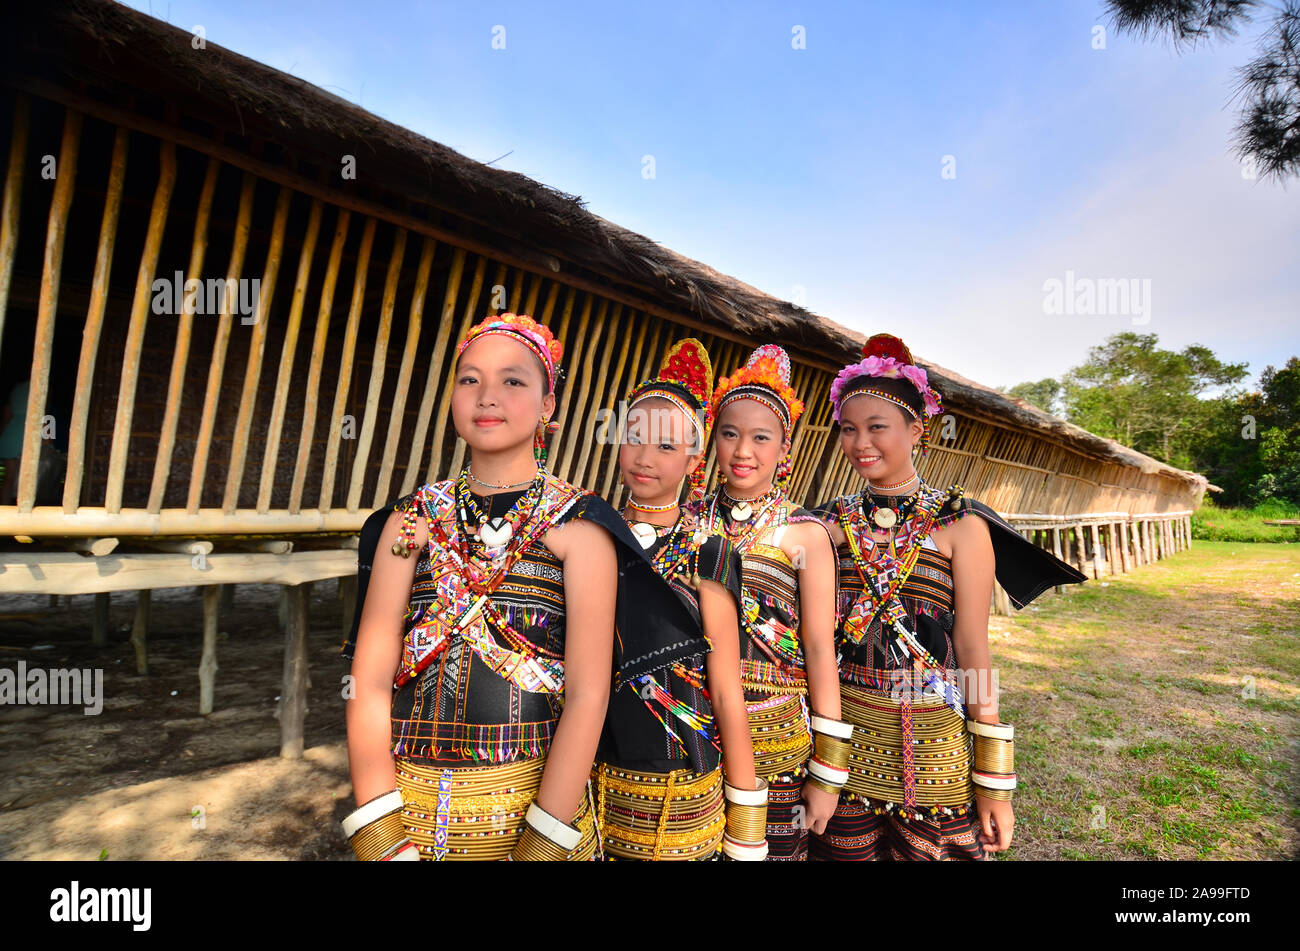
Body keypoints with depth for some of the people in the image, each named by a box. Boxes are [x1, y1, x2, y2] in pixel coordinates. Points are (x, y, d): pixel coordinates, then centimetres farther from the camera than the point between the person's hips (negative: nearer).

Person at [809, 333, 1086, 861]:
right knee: (842, 852, 13)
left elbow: (974, 649, -5)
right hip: (843, 738, 2)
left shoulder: (960, 525, -5)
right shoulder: (834, 522, 2)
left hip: (932, 748, -2)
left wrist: (994, 778, -4)